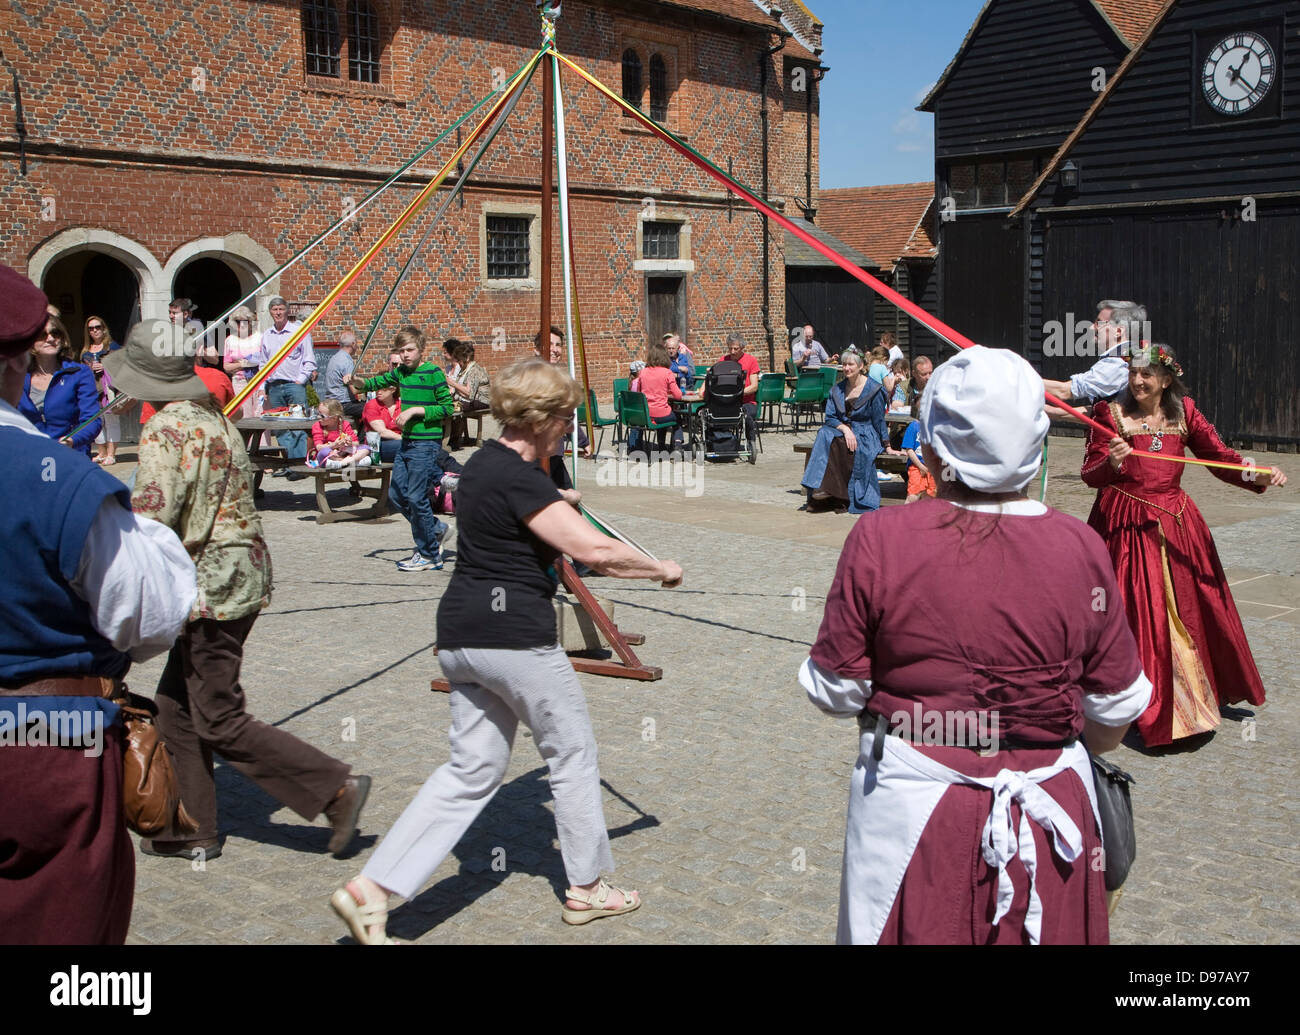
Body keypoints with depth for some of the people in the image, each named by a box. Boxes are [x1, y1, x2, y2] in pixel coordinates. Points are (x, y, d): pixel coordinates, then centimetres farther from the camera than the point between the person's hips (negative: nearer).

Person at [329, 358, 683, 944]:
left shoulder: (484, 463, 14)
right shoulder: (521, 478, -16)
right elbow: (593, 550, -22)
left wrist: (555, 503, 46)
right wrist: (660, 569, -8)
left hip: (461, 634, 9)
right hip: (515, 635, -9)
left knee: (473, 769, 12)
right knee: (572, 754, 10)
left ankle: (372, 889, 5)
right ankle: (587, 888, 25)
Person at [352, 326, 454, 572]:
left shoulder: (433, 373, -9)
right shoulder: (400, 372, 11)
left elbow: (447, 408, -11)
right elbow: (375, 383, 16)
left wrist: (416, 410, -18)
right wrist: (358, 381, -6)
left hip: (427, 443, -8)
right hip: (406, 441, 8)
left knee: (416, 496, -7)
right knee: (396, 494, 8)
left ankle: (429, 555, 5)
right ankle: (436, 529, 26)